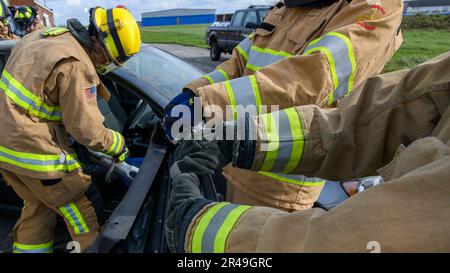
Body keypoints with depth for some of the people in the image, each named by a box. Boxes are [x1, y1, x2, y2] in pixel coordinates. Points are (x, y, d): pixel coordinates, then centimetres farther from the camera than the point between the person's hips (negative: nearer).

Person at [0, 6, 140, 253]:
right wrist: (118, 145, 0)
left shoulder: (47, 37, 7)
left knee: (38, 208, 24)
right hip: (33, 152, -9)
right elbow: (87, 130, -18)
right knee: (83, 210, 6)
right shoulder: (76, 66, -22)